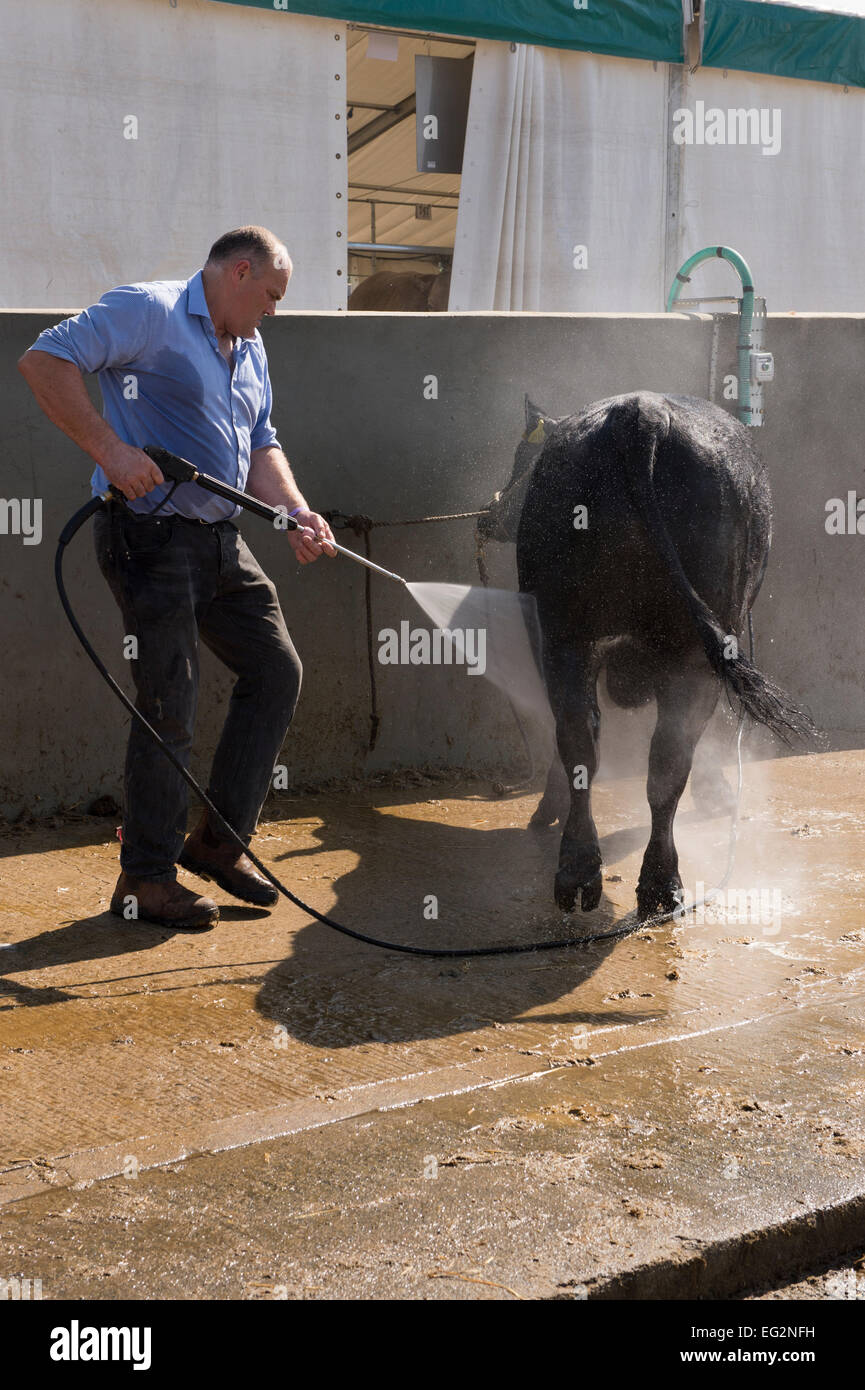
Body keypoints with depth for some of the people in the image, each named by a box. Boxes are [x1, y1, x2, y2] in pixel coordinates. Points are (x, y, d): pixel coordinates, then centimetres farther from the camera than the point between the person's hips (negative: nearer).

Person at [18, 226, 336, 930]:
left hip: (222, 541, 9)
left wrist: (297, 514, 3)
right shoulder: (148, 311, -9)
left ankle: (219, 839, 21)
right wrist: (109, 448, -23)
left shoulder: (251, 349, 19)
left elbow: (260, 446, 20)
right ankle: (146, 877, 8)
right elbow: (45, 359, -16)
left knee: (277, 670, 11)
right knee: (169, 708, -6)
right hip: (152, 536, -9)